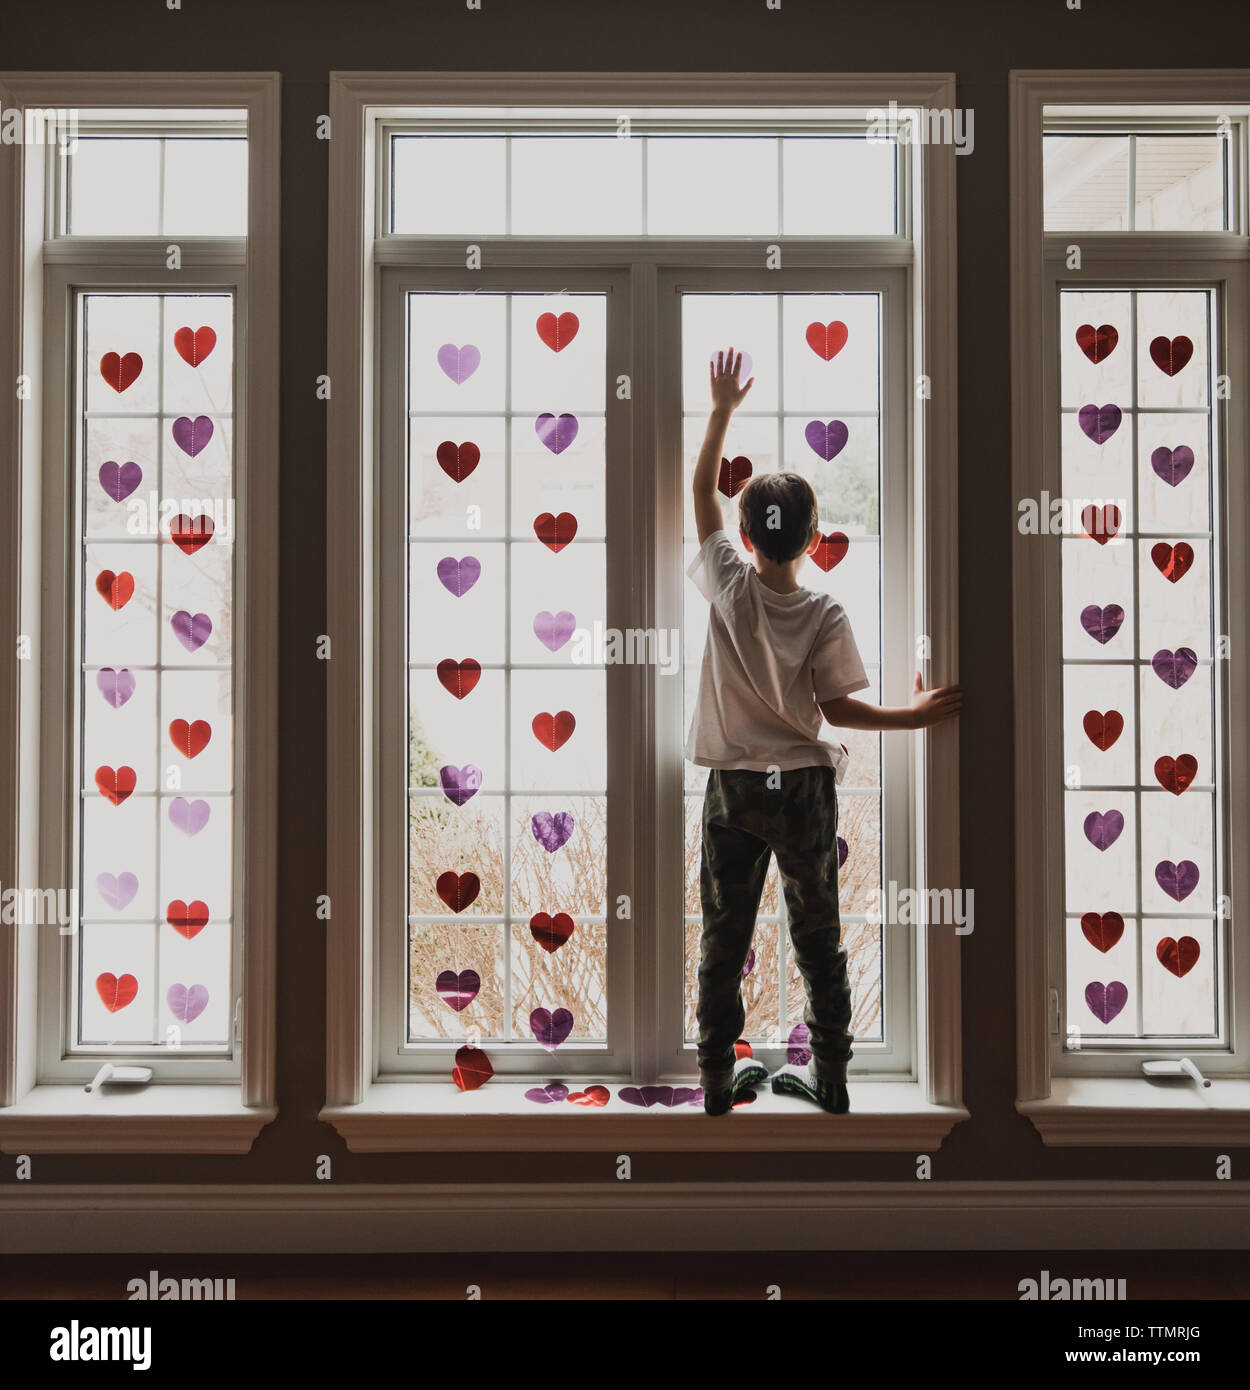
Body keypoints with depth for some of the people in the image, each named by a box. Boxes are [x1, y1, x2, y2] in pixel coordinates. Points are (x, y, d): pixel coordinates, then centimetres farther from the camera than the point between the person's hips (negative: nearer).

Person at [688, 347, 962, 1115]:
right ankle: (831, 1076, 20)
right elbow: (837, 709, -7)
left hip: (731, 787, 1)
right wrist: (914, 715, 5)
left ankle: (719, 1079, 17)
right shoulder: (825, 617, -15)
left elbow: (704, 490, 2)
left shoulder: (728, 586, -10)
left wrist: (724, 408, 10)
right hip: (803, 789, -1)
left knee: (724, 936, 10)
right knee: (818, 936, 12)